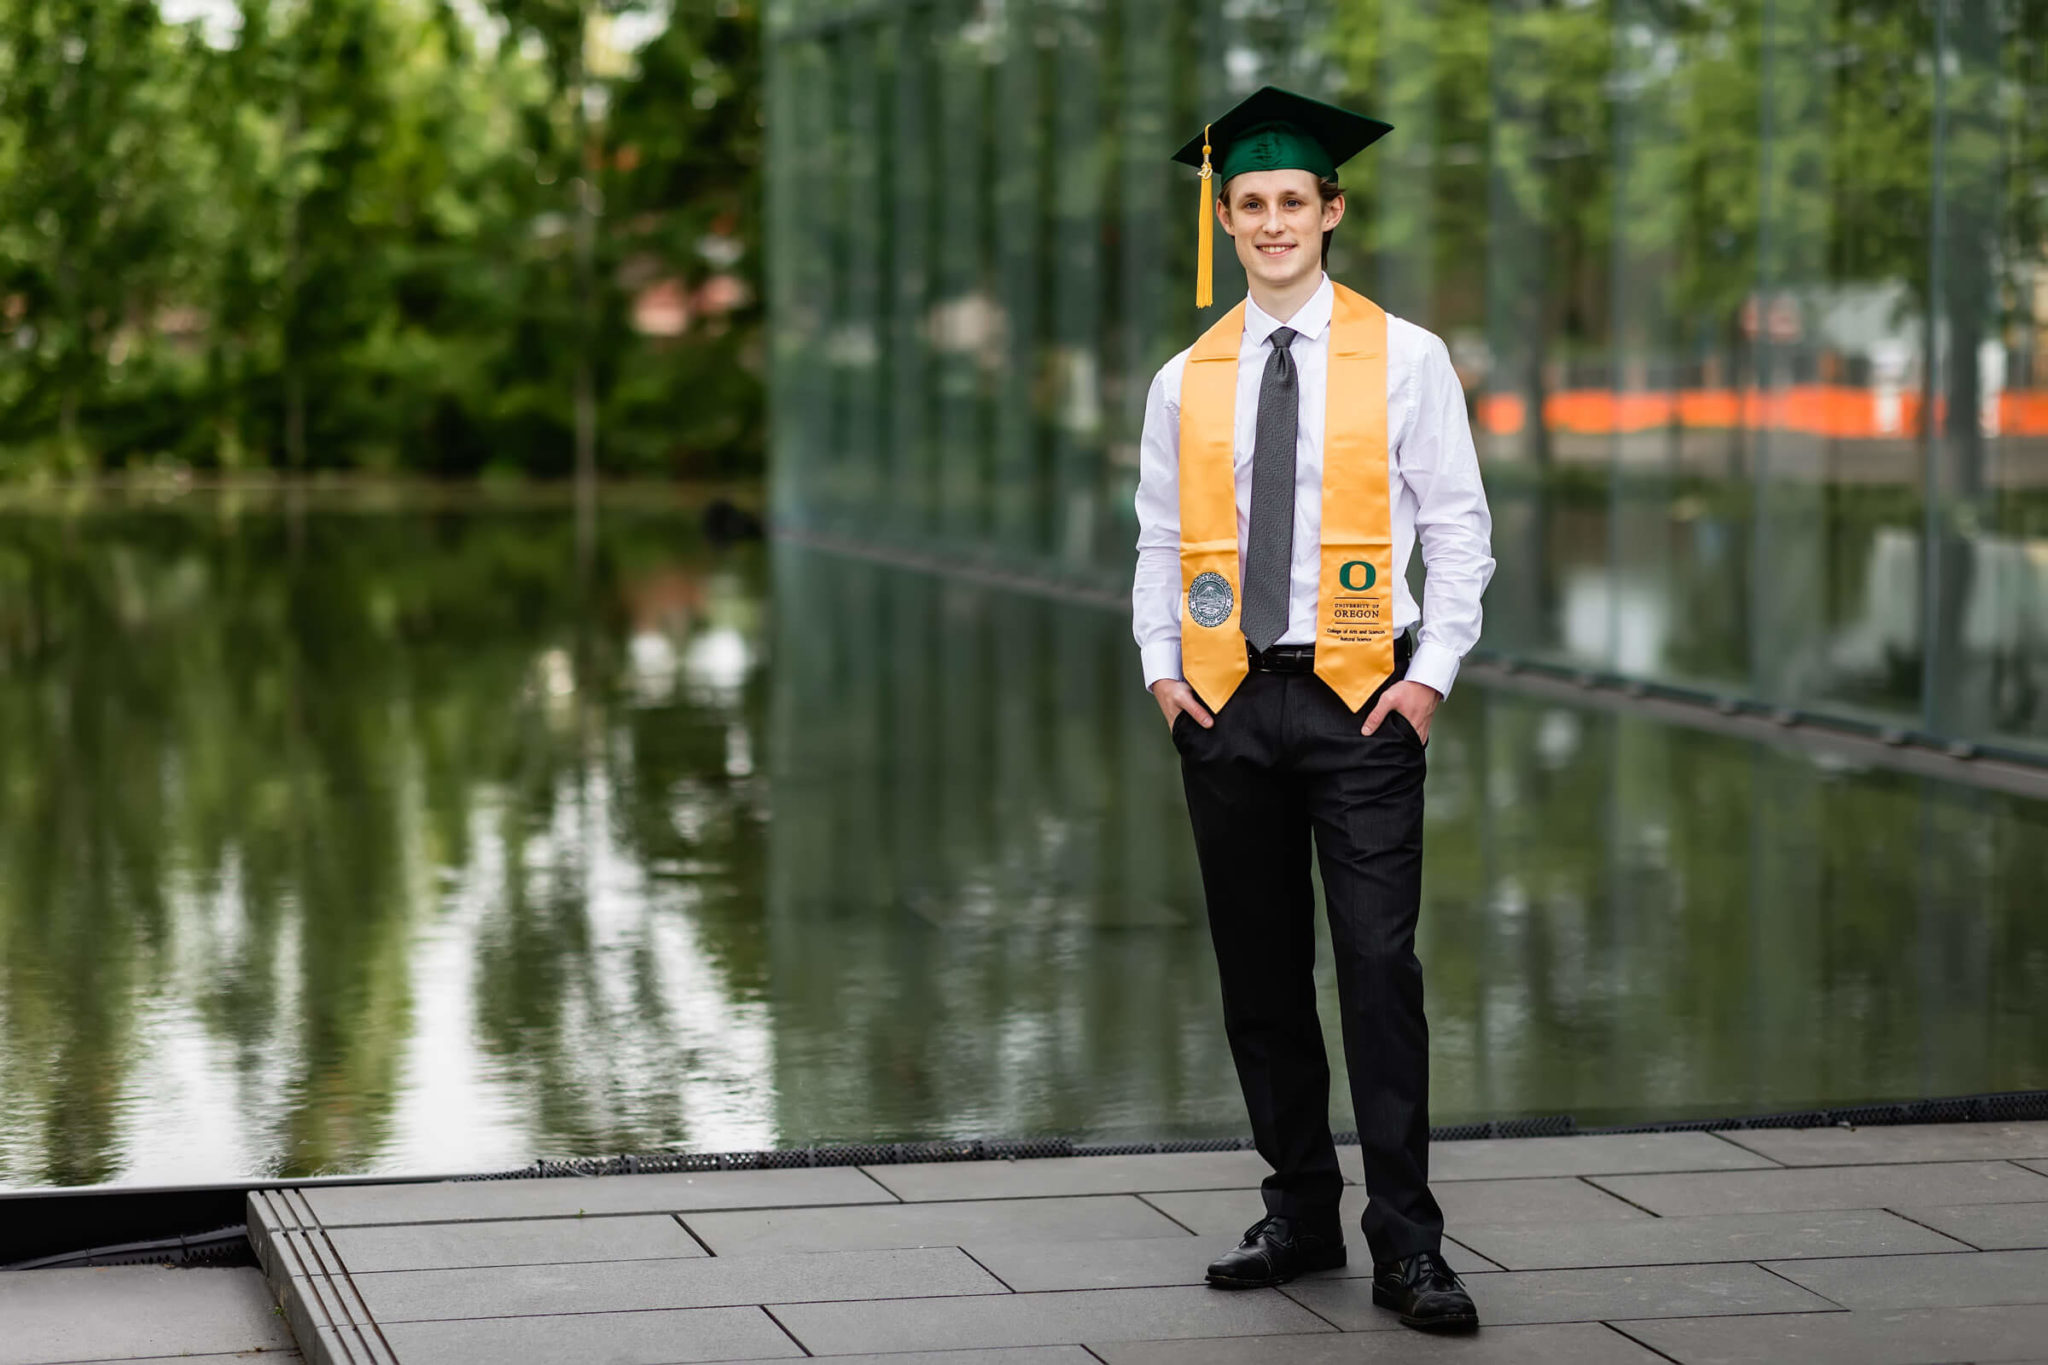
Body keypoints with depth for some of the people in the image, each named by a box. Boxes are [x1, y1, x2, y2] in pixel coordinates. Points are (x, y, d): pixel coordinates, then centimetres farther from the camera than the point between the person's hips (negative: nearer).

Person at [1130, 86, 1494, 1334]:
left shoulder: (1404, 359, 1)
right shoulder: (1187, 382, 10)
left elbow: (1459, 529, 1)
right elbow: (1160, 543, 14)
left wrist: (1432, 672, -8)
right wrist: (1163, 666, 0)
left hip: (1362, 700, -3)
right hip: (1226, 703, 3)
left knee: (1380, 970, -8)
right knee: (1260, 973, 8)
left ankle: (1408, 1245, -4)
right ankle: (1300, 1214, 19)